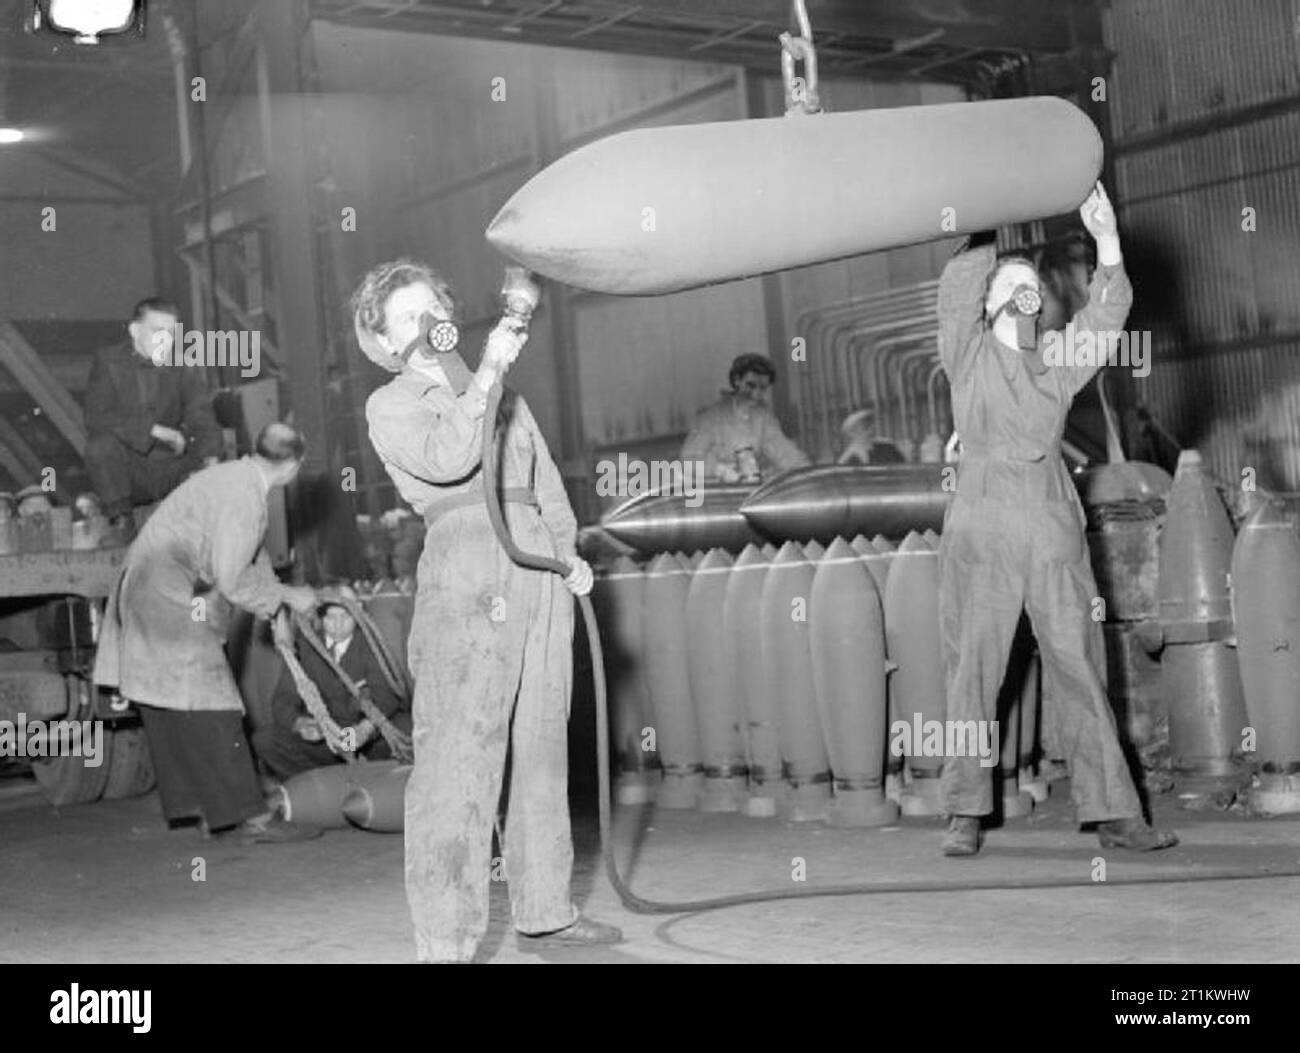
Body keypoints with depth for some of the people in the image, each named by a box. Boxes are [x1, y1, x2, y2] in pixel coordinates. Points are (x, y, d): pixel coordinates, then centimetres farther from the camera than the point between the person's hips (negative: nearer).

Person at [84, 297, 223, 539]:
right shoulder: (108, 361, -4)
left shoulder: (184, 365, 3)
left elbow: (202, 418, -7)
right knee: (102, 444, -31)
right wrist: (154, 430, -25)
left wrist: (211, 459, -28)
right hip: (126, 471, -1)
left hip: (169, 468, 1)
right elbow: (96, 418, -18)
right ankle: (120, 517, -12)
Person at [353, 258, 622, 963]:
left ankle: (543, 911, 20)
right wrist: (487, 371, -16)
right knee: (459, 757, -12)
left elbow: (546, 481, 23)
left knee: (543, 748, 10)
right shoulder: (391, 407, 7)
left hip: (540, 575, 6)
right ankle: (446, 941, -12)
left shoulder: (501, 392, 25)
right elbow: (447, 459, -13)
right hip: (466, 574, -6)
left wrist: (569, 553, 8)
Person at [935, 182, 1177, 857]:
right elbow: (958, 283, -5)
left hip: (1054, 531, 3)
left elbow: (1108, 312, 5)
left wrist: (1107, 239, -6)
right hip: (981, 532, -2)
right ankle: (965, 814, 7)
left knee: (1080, 671, 1)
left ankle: (1112, 814, 3)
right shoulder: (968, 355, 9)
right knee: (973, 672, 0)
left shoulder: (1059, 364, 16)